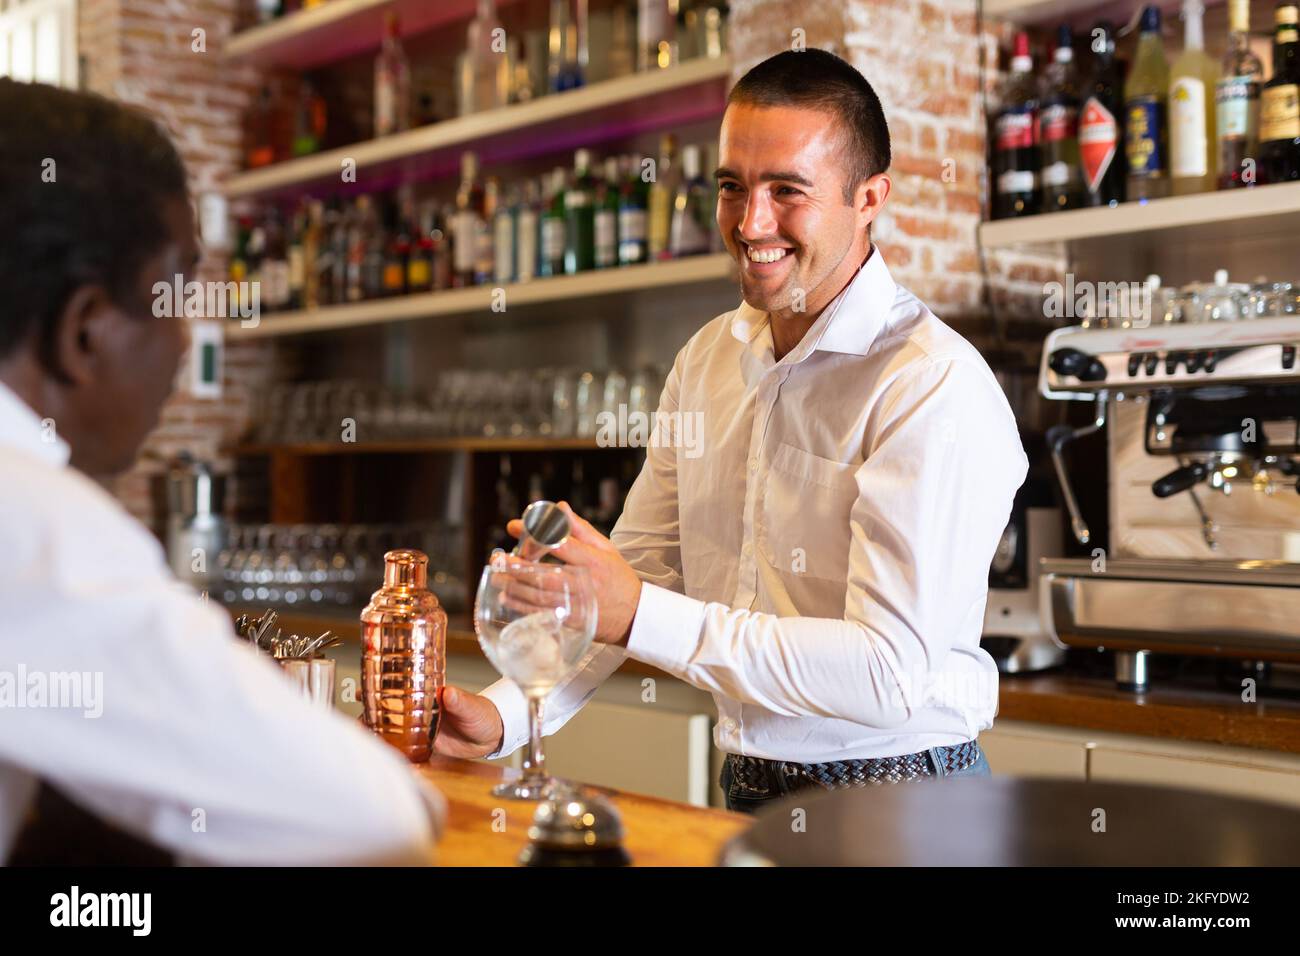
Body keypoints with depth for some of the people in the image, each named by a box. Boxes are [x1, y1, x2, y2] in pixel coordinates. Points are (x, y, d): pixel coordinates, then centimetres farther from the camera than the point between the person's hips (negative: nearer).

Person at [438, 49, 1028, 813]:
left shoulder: (935, 386, -16)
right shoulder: (708, 359, 8)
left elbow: (888, 674, -22)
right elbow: (639, 567, 12)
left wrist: (641, 618, -26)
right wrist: (504, 715, -2)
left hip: (895, 798, -6)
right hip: (748, 790, 6)